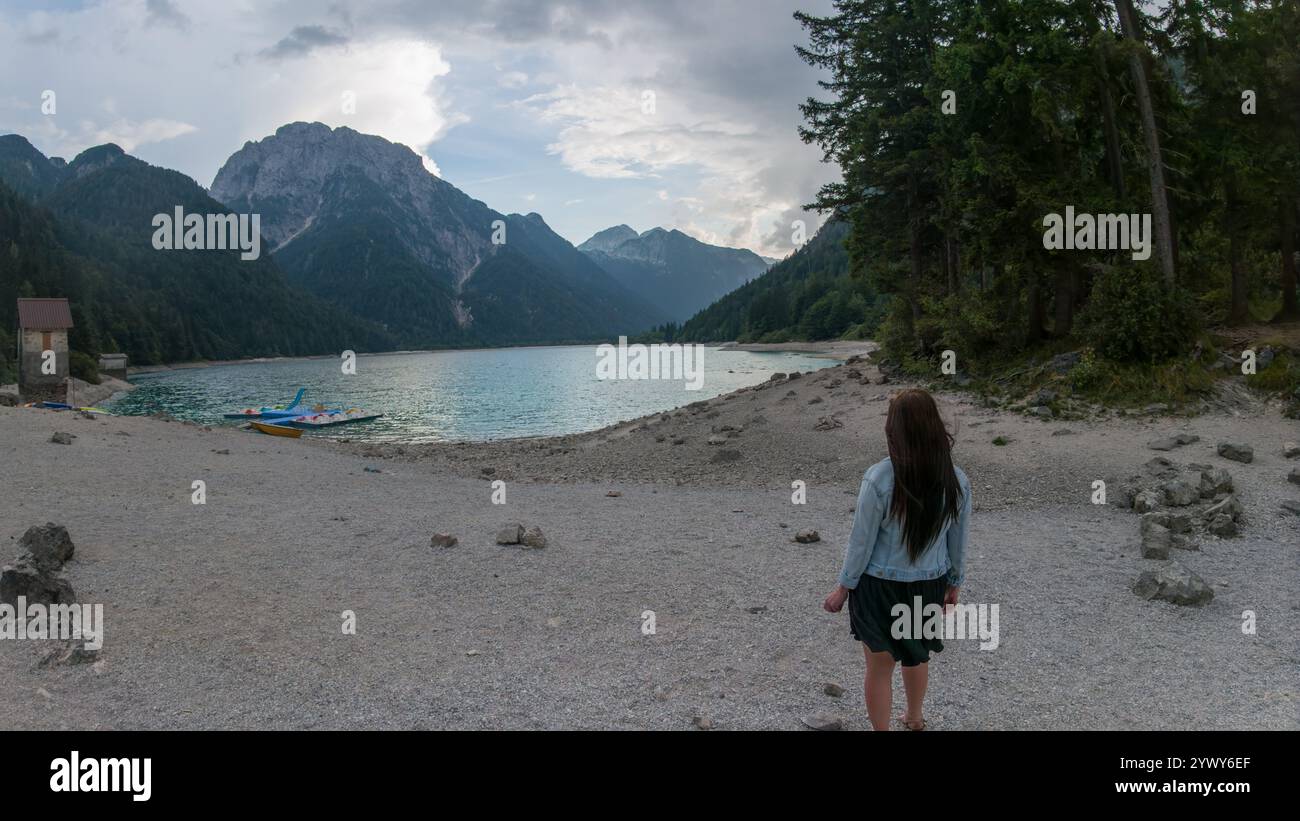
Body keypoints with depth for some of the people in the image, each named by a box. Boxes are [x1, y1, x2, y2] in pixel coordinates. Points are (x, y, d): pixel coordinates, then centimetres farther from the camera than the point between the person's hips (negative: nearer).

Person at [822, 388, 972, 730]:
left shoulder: (879, 478, -24)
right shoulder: (957, 481, -12)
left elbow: (862, 541, -16)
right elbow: (958, 543, 0)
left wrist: (844, 587, -2)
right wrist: (955, 582, 17)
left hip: (880, 586, -4)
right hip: (928, 585, 5)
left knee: (880, 667, 13)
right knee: (917, 655, 28)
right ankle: (915, 719, 52)